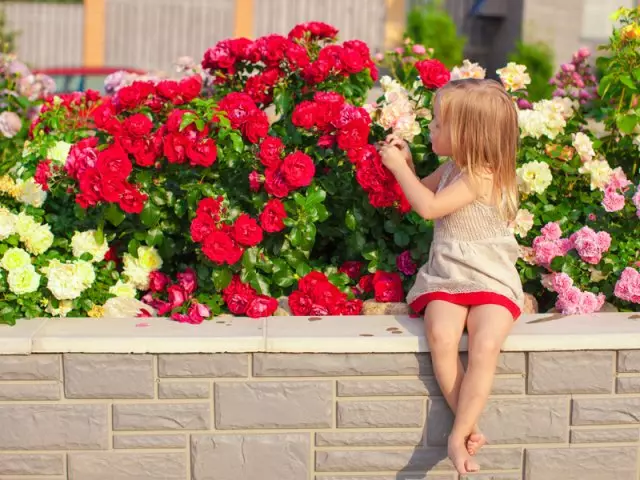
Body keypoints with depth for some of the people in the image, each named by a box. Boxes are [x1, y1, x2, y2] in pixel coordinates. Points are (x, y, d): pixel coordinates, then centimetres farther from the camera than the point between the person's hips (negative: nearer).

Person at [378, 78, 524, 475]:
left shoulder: (482, 175, -16)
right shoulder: (451, 169, 10)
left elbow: (429, 206, -20)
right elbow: (421, 192, 31)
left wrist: (398, 166, -8)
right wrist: (407, 161, 12)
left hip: (490, 278, -6)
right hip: (447, 276, 6)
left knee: (485, 346, -29)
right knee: (441, 336, -24)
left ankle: (459, 436, -21)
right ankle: (469, 426, -17)